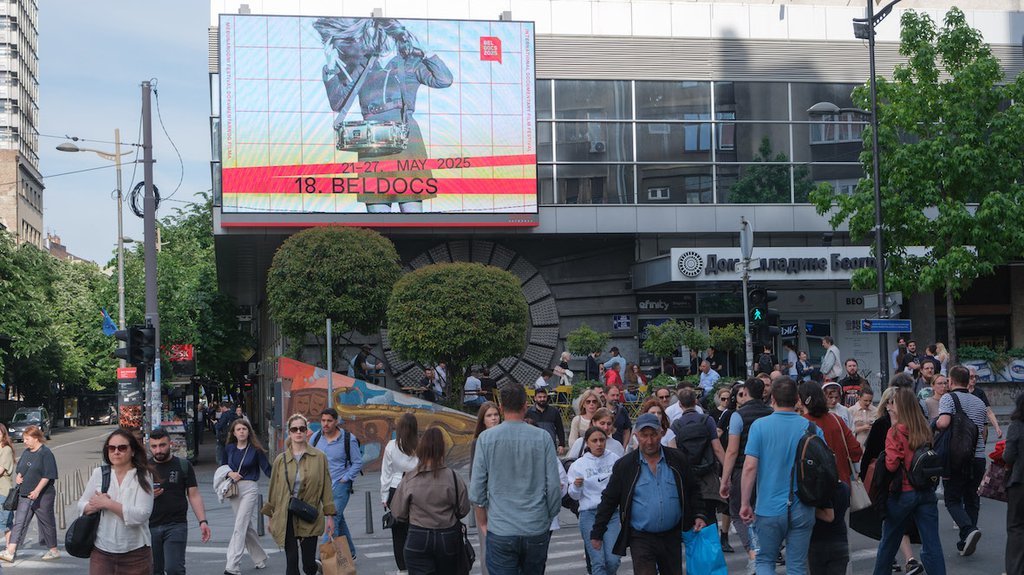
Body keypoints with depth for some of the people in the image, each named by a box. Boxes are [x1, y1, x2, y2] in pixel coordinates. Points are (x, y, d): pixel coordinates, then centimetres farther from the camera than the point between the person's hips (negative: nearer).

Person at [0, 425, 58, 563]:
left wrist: (37, 490, -23)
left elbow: (47, 475, -17)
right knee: (19, 522, -1)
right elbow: (19, 469, 24)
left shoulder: (45, 453, -12)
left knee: (47, 522, 5)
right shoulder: (26, 452, 11)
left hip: (42, 496, -7)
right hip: (25, 494, 7)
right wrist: (18, 477, 1)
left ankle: (54, 551, 18)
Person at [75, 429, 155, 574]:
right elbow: (81, 505, 9)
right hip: (101, 551, 2)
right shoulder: (99, 473, 6)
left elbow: (141, 515, -15)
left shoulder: (143, 477, -4)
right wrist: (96, 506, -12)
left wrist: (108, 503, -15)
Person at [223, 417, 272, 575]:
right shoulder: (229, 449, 8)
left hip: (250, 488, -5)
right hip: (234, 489, 5)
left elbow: (267, 469, -4)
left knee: (240, 527, -13)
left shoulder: (255, 450, -4)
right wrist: (230, 473, -4)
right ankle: (260, 559, 28)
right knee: (247, 527, 13)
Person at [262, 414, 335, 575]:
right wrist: (271, 517, 11)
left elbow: (326, 487, 2)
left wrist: (330, 515, 0)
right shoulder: (280, 459, 4)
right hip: (286, 518, 1)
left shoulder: (319, 457, 1)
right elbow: (274, 490, 10)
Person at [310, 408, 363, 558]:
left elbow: (358, 462, -2)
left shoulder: (348, 439, -8)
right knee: (339, 520, 15)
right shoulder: (317, 437, 4)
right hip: (322, 486, 6)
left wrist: (345, 478, -9)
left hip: (340, 485, -6)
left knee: (333, 520, -15)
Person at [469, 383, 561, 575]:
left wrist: (483, 519, 13)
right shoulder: (542, 437, -6)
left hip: (500, 531, -1)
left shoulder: (486, 438, -5)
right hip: (536, 530, 1)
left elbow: (476, 487, -3)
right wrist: (550, 516, 13)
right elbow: (554, 485, -3)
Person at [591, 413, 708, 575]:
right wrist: (597, 534, 4)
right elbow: (609, 501, 3)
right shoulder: (624, 466, -2)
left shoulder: (678, 460, 3)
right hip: (641, 538, -3)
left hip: (671, 537, 3)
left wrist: (699, 516, 0)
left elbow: (693, 492, 13)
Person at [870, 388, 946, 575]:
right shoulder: (925, 430, 4)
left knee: (888, 543, 15)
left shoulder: (895, 432, -11)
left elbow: (891, 465, -15)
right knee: (932, 546, 1)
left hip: (903, 493, -4)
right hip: (927, 492, 4)